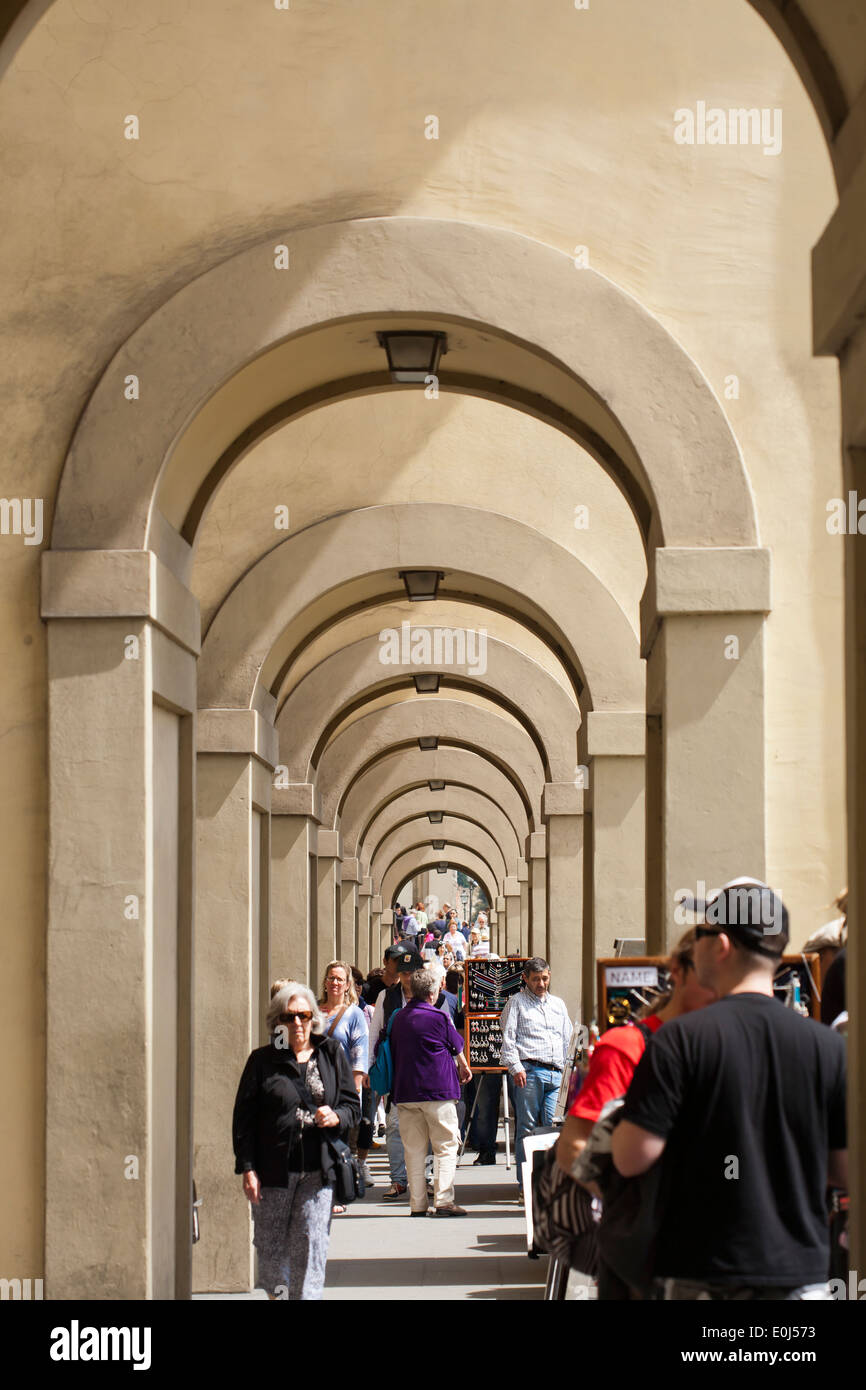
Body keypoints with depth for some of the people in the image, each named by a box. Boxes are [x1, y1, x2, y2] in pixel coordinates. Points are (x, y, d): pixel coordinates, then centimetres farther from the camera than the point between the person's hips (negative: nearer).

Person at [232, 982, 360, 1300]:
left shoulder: (332, 1054, 8)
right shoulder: (262, 1060, 2)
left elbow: (353, 1106, 13)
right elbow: (244, 1118, 1)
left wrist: (336, 1117, -10)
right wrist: (247, 1167, -6)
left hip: (319, 1169, 1)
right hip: (273, 1168, -1)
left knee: (311, 1247, -3)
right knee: (271, 1246, 8)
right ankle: (276, 1294, 29)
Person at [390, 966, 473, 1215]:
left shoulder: (399, 1018, 9)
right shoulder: (437, 1017, -8)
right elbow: (457, 1046, 7)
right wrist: (463, 1068, 29)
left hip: (405, 1091, 6)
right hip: (438, 1089, -5)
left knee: (413, 1149, 9)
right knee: (446, 1146, 1)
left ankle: (417, 1204, 9)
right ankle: (443, 1200, -7)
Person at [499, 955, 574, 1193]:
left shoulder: (558, 1004, 23)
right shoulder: (517, 1002, 9)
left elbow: (567, 1038, 26)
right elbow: (507, 1037, 0)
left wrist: (565, 1066, 14)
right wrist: (515, 1067, -12)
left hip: (555, 1073, 4)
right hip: (529, 1072, -4)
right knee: (527, 1128, -4)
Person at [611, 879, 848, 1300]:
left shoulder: (680, 1039, -11)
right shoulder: (829, 1046, -2)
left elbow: (632, 1158, -13)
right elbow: (846, 1172, 5)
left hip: (703, 1277, -3)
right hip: (802, 1273, 3)